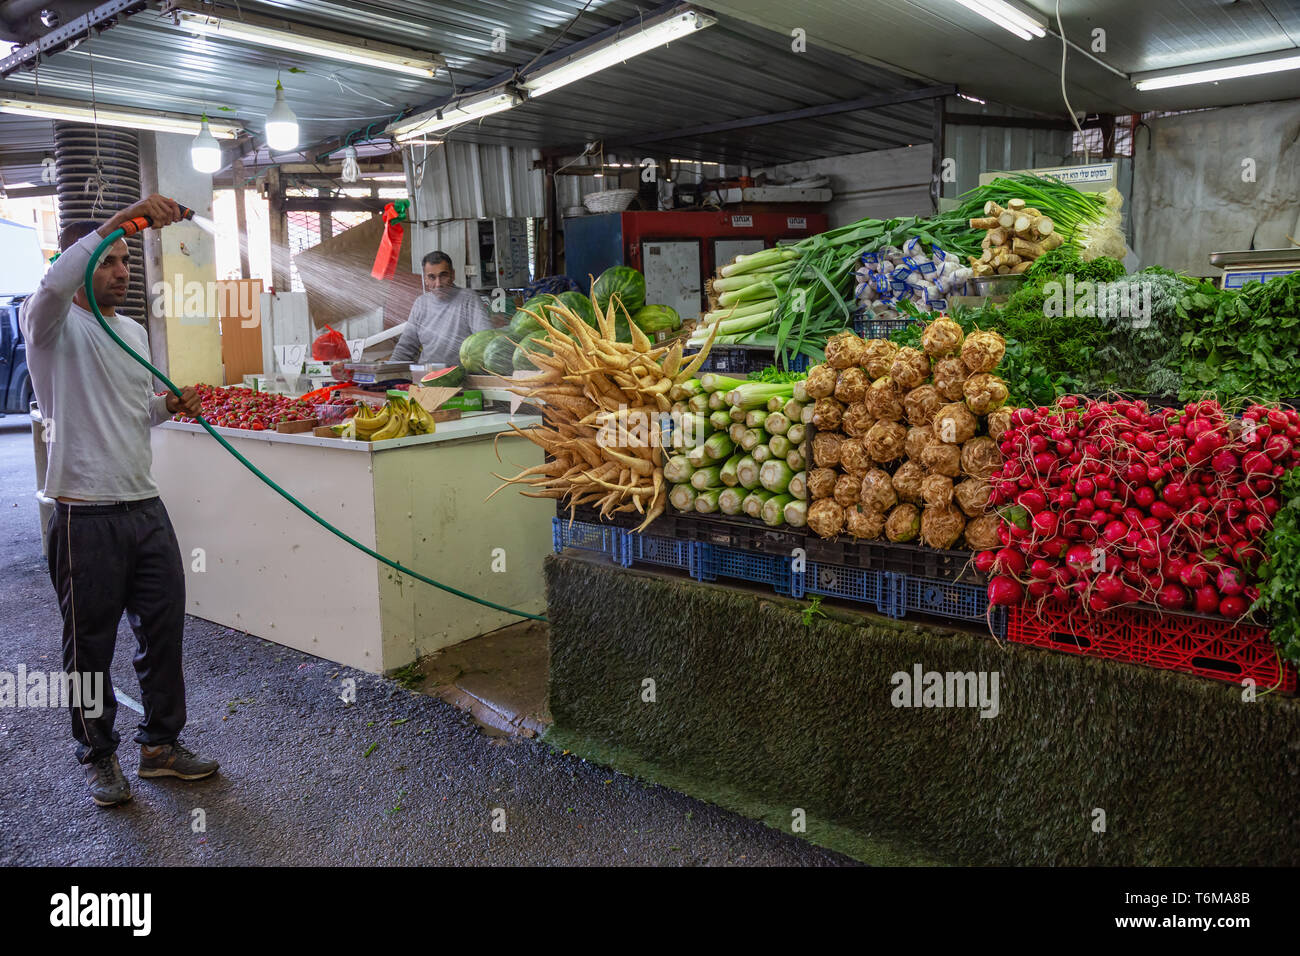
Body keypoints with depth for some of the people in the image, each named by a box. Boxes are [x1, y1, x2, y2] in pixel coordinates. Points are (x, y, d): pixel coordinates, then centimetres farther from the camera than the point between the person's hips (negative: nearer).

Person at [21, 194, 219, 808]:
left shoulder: (135, 331, 16)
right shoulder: (54, 325, -5)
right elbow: (54, 284, -31)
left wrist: (169, 406, 5)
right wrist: (122, 219, -34)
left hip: (146, 506, 7)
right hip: (87, 515, -6)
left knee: (164, 628, 11)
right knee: (91, 643, 6)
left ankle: (161, 744, 27)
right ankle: (98, 757, 24)